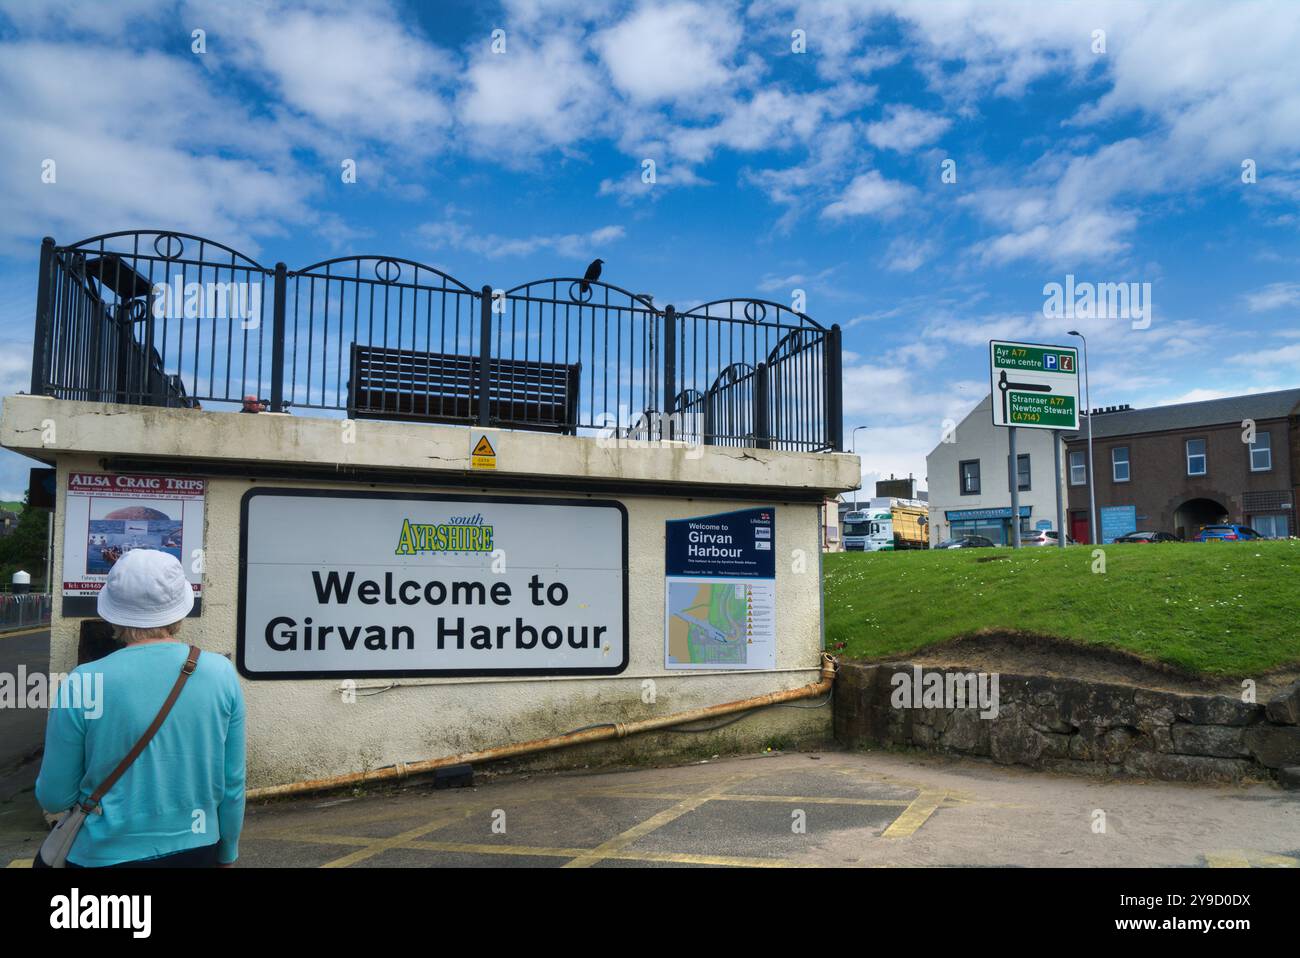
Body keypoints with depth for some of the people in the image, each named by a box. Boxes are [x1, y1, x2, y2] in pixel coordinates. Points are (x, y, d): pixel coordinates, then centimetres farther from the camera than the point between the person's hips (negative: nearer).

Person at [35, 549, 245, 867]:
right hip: (195, 850, 2)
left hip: (106, 855, -2)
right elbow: (233, 784, -4)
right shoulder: (222, 673, -11)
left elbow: (54, 798, -6)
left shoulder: (82, 684, -16)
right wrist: (227, 853, 12)